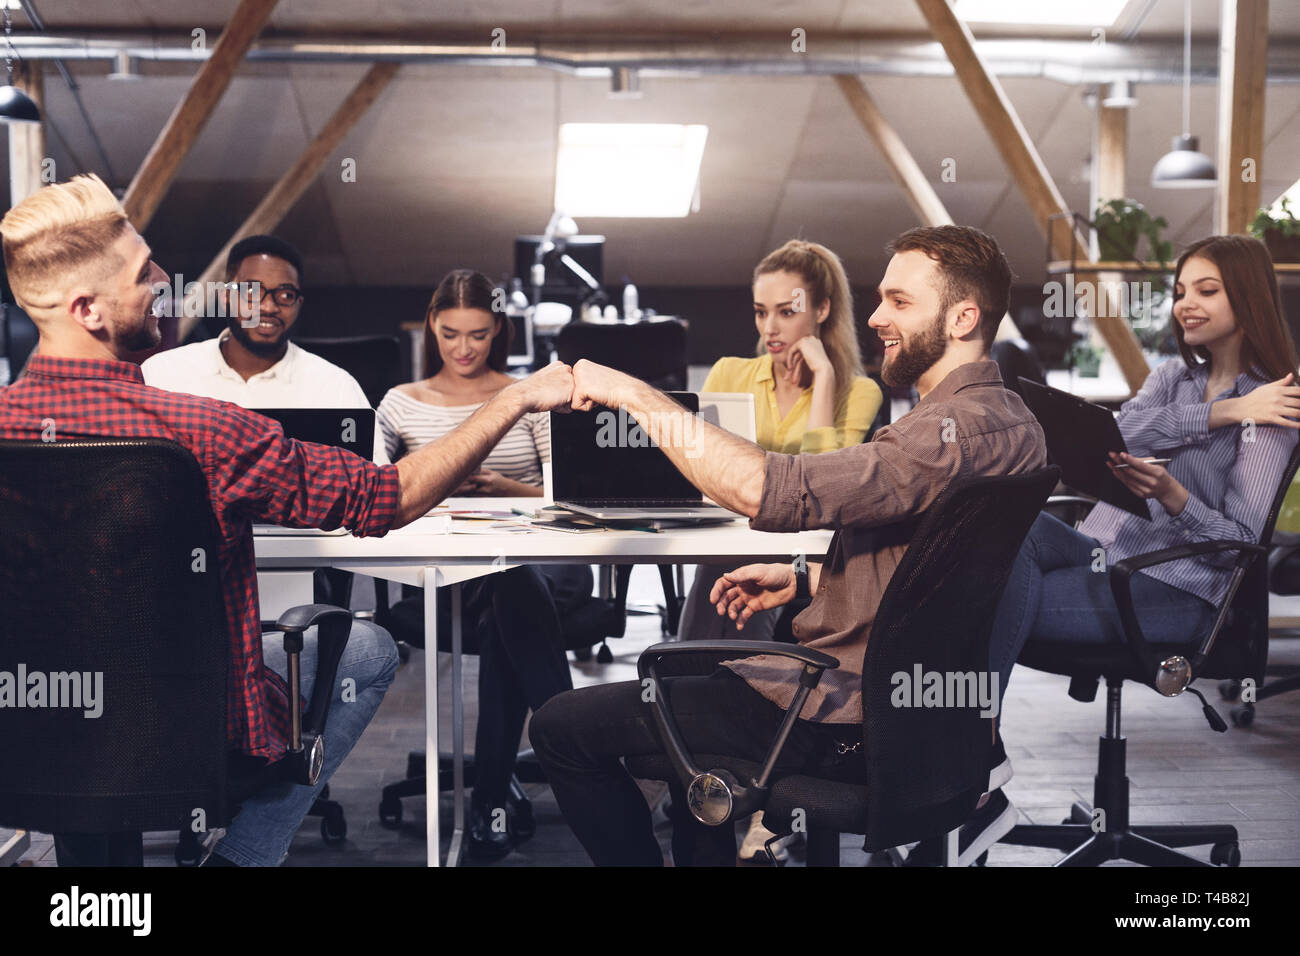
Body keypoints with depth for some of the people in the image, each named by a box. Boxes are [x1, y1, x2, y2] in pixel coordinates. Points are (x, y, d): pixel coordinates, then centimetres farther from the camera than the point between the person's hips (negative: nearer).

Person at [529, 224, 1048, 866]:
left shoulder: (962, 429, -24)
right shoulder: (1001, 417, 10)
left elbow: (767, 491, -32)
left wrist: (636, 395, -23)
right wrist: (806, 579, 11)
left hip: (849, 724, -11)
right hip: (895, 697, 11)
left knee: (562, 727, -6)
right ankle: (705, 850, 41)